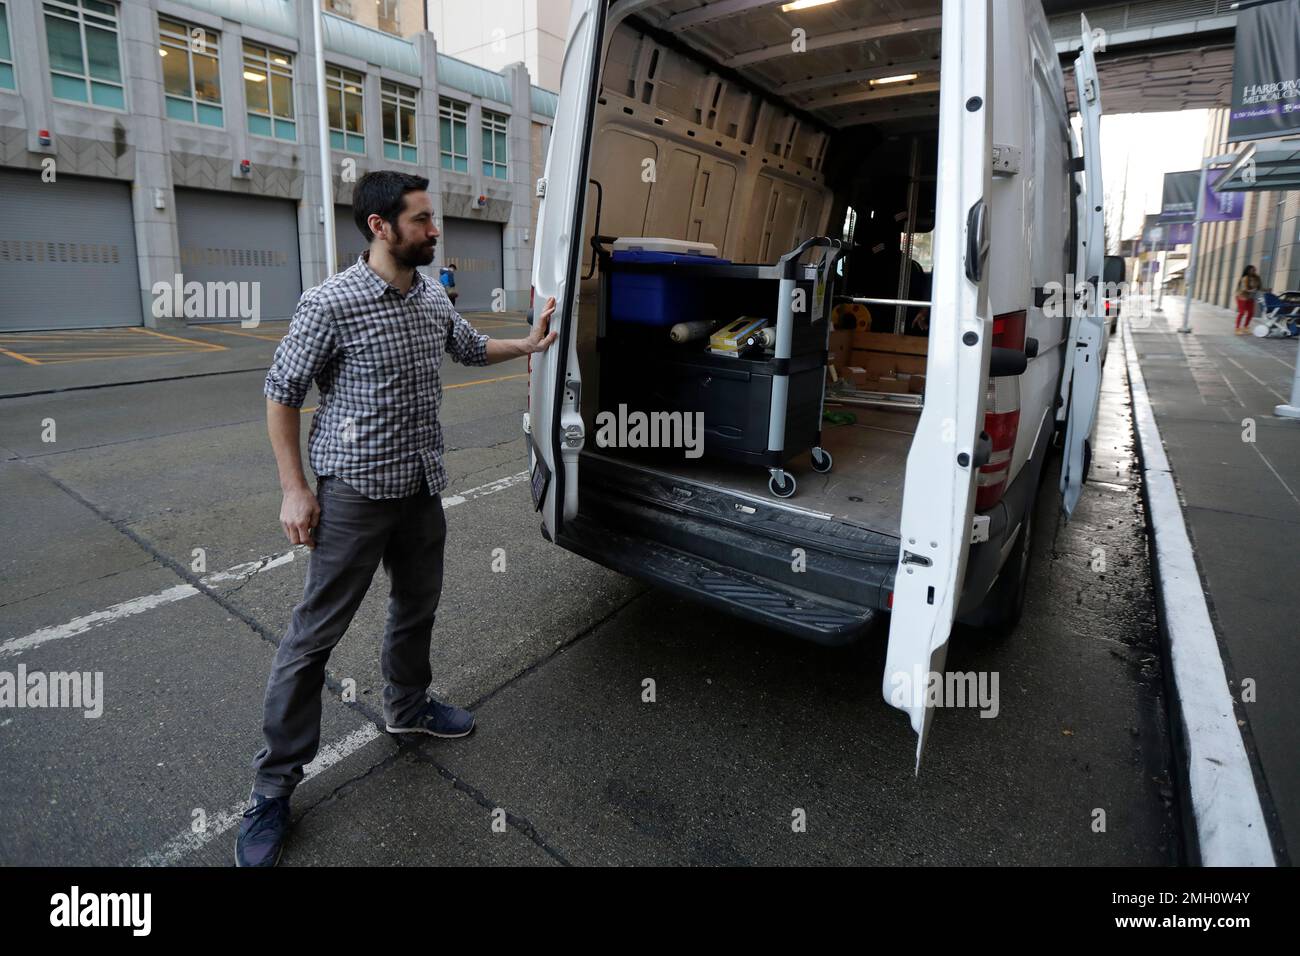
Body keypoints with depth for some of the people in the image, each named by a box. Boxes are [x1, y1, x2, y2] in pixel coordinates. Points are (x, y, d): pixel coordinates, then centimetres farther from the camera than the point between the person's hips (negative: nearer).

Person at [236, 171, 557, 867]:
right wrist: (294, 490, -11)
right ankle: (274, 782, 17)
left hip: (422, 488, 7)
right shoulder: (331, 303, -15)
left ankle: (407, 707, 45)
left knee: (417, 606, 20)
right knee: (315, 632, 1)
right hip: (355, 494, -7)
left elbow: (472, 348, 26)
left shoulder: (434, 299, 5)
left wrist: (530, 344, 15)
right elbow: (281, 392, -9)